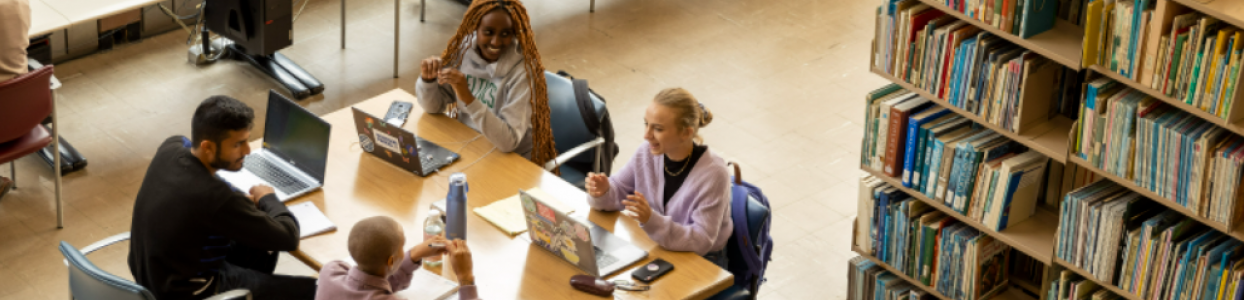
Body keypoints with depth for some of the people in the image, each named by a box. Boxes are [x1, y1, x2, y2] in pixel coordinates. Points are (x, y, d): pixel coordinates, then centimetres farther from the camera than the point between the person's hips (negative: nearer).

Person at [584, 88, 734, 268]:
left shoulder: (713, 173, -23)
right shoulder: (647, 152, -7)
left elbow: (700, 242, -24)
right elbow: (619, 191, 7)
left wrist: (651, 221, -38)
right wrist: (603, 192, -18)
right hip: (657, 246, 6)